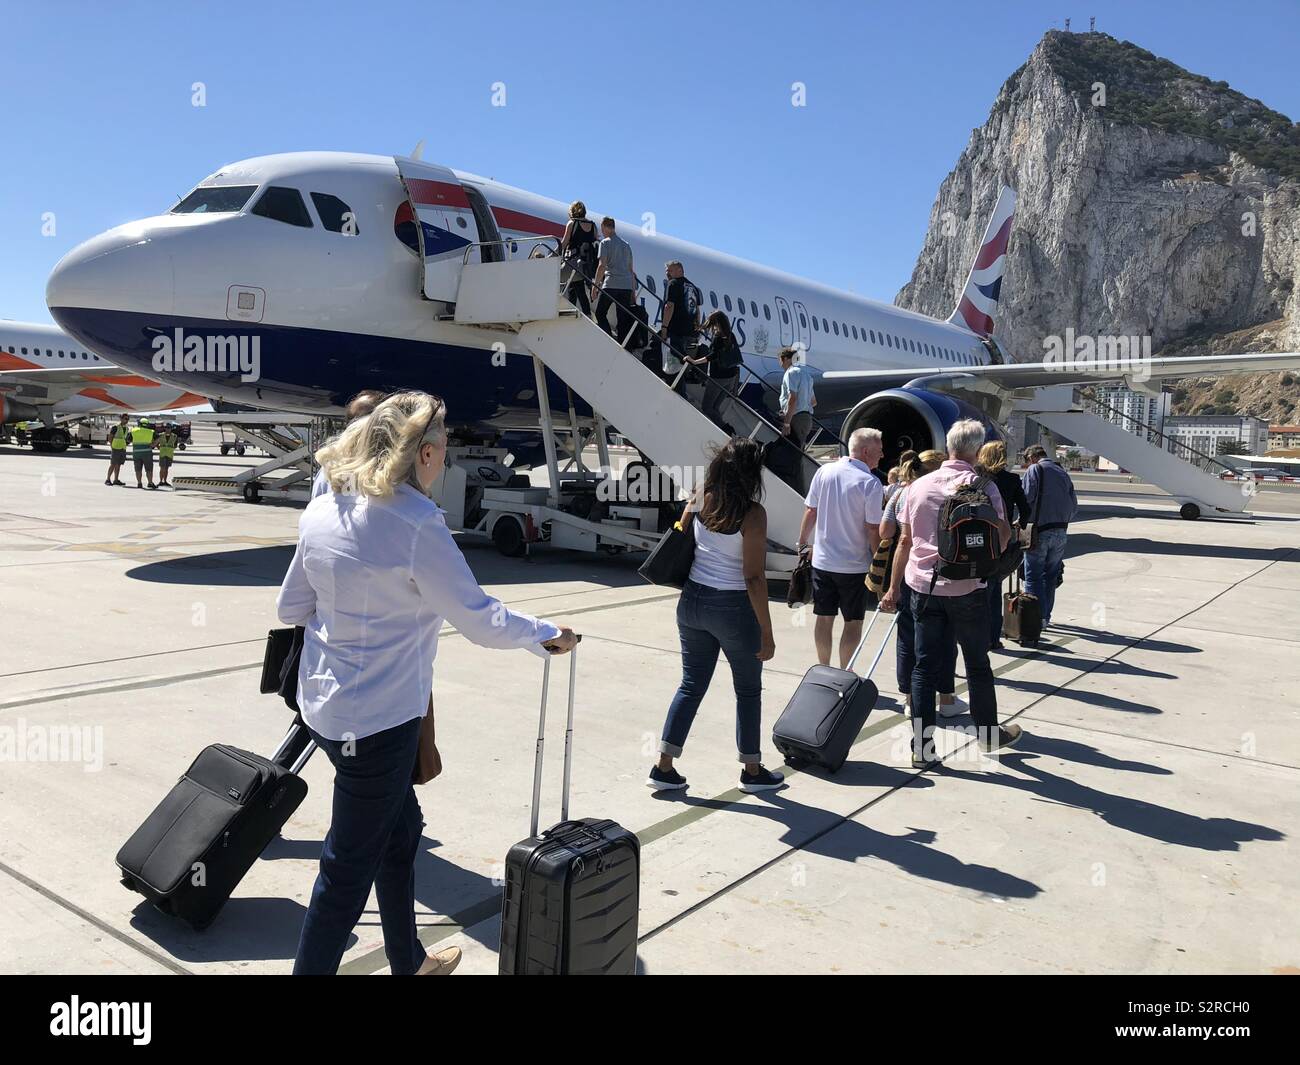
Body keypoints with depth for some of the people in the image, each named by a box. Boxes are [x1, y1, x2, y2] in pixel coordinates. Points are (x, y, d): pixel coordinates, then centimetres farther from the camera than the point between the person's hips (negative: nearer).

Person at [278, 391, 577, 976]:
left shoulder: (321, 512, 1)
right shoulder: (417, 526, -22)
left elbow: (291, 608, 10)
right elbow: (480, 619, -16)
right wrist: (548, 634, -1)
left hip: (325, 703, 9)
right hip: (378, 717, -9)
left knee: (400, 827, 24)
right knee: (350, 866, 7)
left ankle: (408, 961, 41)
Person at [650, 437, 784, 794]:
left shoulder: (700, 500, -1)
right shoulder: (752, 513, -17)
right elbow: (754, 578, -17)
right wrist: (766, 632, -11)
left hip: (693, 601, 5)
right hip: (732, 608, -5)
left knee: (691, 685, 16)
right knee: (748, 691, 14)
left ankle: (664, 768, 18)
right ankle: (752, 771, 27)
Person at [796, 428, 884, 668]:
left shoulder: (824, 471, -1)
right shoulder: (870, 483, -14)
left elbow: (810, 511, 4)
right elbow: (872, 529, -14)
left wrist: (803, 542, 17)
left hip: (822, 560, 4)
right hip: (855, 565, -4)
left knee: (824, 618, 13)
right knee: (853, 622, 8)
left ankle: (824, 669, 24)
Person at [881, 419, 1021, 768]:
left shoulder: (919, 486, 3)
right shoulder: (983, 486, -8)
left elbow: (905, 541, 7)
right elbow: (1000, 540, -8)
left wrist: (894, 587, 13)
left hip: (923, 585, 3)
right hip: (967, 588, -3)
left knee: (925, 665, 6)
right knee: (977, 663, 14)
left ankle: (921, 746, 7)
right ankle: (988, 732, 31)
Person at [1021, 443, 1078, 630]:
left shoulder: (1034, 470, -4)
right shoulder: (1063, 473, 15)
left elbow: (1027, 498, -15)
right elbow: (1074, 506, 14)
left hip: (1039, 530, -6)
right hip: (1061, 532, 6)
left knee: (1033, 575, -1)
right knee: (1050, 575, 14)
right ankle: (1046, 616, 19)